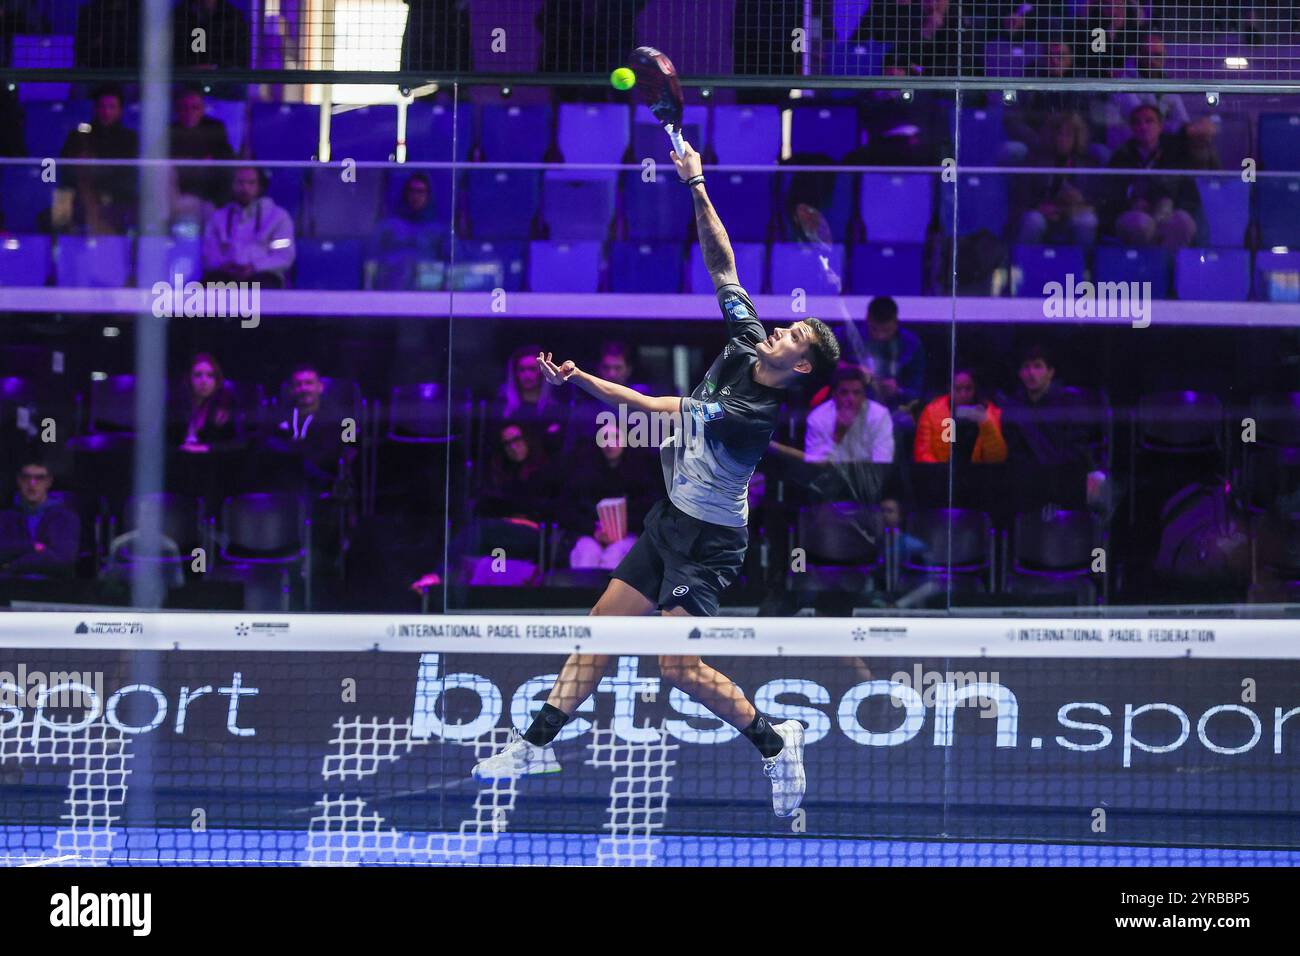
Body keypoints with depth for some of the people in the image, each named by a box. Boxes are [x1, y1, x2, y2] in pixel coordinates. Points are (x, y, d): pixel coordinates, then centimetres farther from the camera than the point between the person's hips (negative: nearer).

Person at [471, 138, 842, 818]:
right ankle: (537, 745, 11)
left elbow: (655, 408, -22)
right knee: (604, 627, 7)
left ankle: (774, 742, 4)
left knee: (678, 665, -15)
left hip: (707, 539, -9)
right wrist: (696, 188, -4)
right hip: (671, 519, 9)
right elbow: (721, 261, 4)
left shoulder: (757, 412, -23)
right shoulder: (746, 343, -1)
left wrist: (581, 380, -19)